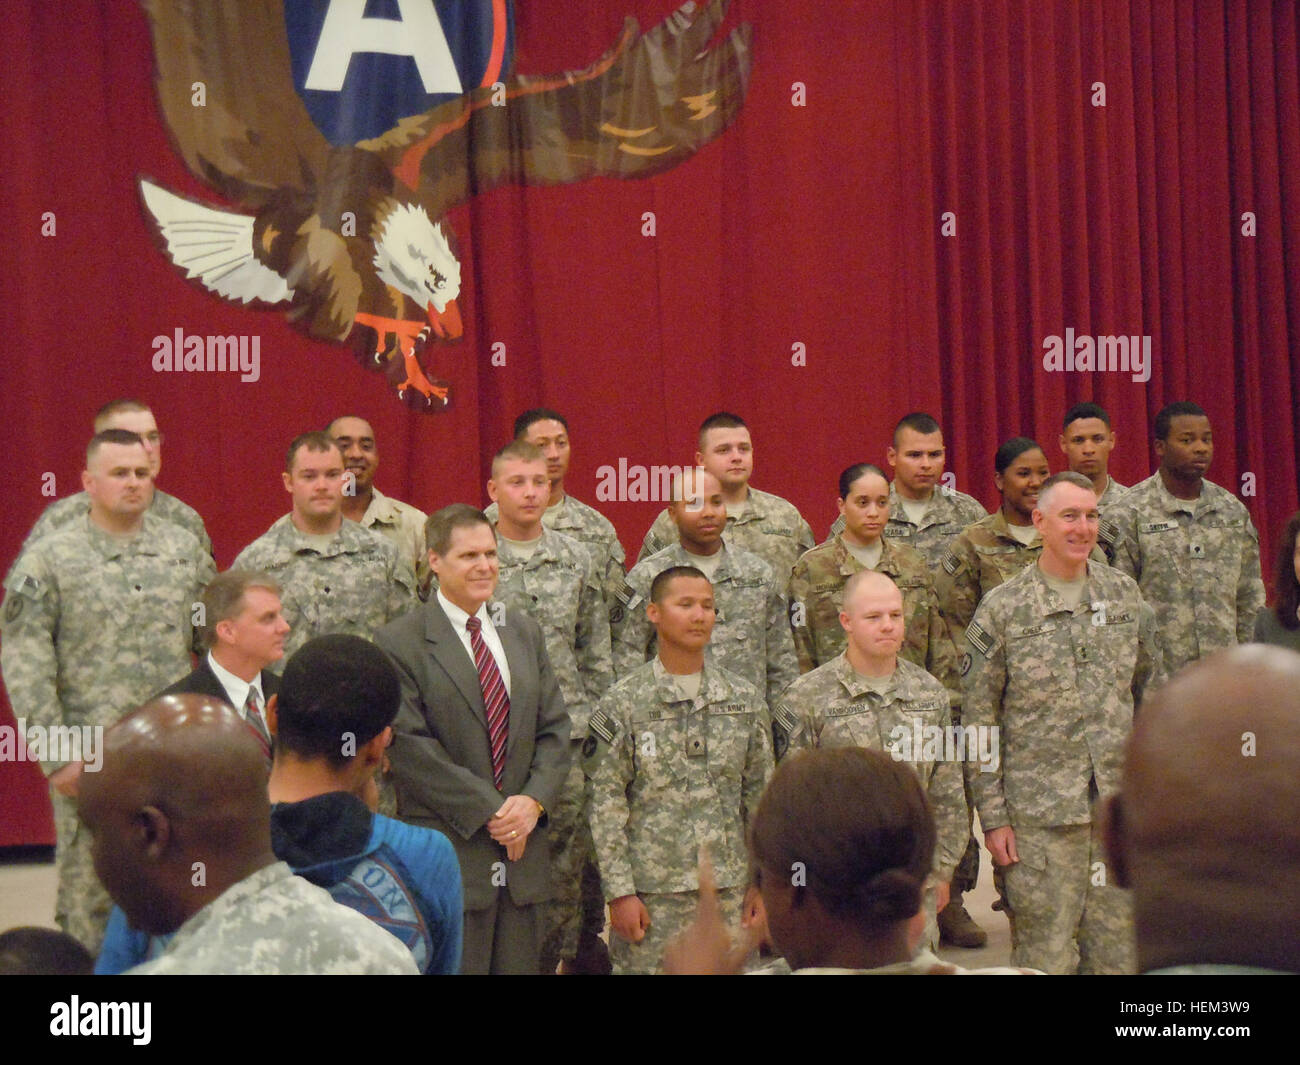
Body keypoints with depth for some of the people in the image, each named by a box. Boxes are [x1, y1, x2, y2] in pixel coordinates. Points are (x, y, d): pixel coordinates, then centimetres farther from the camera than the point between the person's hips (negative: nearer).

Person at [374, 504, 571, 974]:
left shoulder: (524, 632, 14)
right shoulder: (400, 643, -5)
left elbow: (554, 728, 11)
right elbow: (412, 748, -12)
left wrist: (533, 802, -6)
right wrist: (489, 810, -14)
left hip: (522, 854, 5)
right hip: (448, 856, -5)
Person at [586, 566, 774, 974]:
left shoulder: (745, 700, 8)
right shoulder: (623, 704, -2)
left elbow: (760, 795, 11)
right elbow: (606, 806, -4)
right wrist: (620, 892, -9)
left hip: (729, 891, 3)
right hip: (652, 893, -3)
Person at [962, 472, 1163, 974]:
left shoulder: (1125, 594, 8)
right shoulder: (1001, 610, -3)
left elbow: (1152, 690, 17)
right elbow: (978, 722, -2)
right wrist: (993, 817, -5)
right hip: (1040, 813, -3)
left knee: (1119, 948, 8)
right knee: (1045, 953, -1)